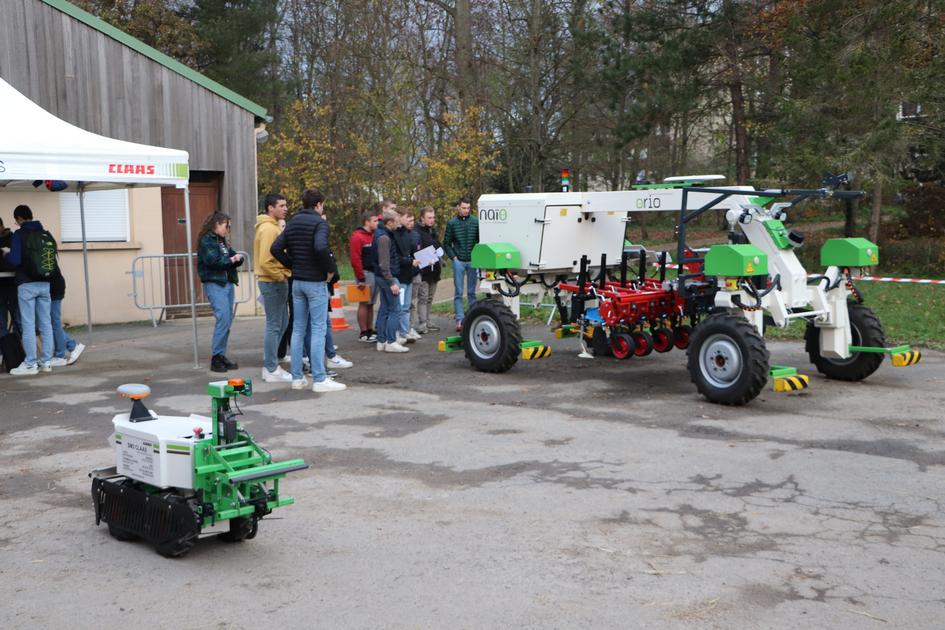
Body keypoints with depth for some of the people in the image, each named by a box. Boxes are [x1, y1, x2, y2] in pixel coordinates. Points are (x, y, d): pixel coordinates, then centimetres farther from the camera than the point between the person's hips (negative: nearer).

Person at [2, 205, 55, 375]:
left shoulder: (20, 235, -8)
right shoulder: (47, 235, 8)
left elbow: (14, 260, -14)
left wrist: (6, 255, 5)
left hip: (27, 285, -5)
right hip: (44, 284, 5)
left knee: (28, 324, -1)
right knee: (45, 323, 9)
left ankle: (30, 364, 1)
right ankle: (46, 361, 13)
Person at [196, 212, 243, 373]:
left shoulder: (222, 241, 21)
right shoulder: (207, 240, -6)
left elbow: (233, 258, 19)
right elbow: (212, 260, -19)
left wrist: (237, 258, -4)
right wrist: (230, 259, -7)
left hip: (227, 283, 9)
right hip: (214, 284, -9)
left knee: (227, 320, 7)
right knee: (223, 319, -15)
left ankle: (221, 355, 13)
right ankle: (215, 357, -10)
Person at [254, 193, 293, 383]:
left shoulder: (273, 226, 16)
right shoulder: (268, 228, -16)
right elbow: (265, 261, -24)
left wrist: (284, 275, 13)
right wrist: (281, 276, -15)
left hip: (278, 282, 10)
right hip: (273, 282, -10)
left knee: (281, 324, 15)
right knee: (274, 326, -4)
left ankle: (270, 365, 22)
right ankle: (272, 370, 2)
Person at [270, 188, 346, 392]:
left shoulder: (292, 222, 10)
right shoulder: (320, 222, -11)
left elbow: (276, 248, 5)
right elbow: (320, 247, -29)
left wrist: (293, 265, 8)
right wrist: (328, 269, -15)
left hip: (297, 282, 7)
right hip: (316, 282, -7)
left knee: (298, 329, 11)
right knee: (318, 329, -4)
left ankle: (297, 377, 15)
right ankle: (319, 379, -3)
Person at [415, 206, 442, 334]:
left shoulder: (433, 231, 17)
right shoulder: (417, 232, -11)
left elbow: (439, 247, 25)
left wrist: (439, 262, 13)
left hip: (434, 270, 8)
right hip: (423, 271, -8)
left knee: (429, 298, 13)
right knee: (423, 298, -8)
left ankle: (427, 322, 19)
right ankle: (422, 325, -8)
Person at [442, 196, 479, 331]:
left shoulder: (475, 222, 1)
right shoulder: (452, 223, 2)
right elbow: (446, 244, 7)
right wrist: (453, 257, -1)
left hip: (472, 261, 1)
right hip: (459, 262, -1)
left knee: (471, 292, 8)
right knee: (459, 293, 0)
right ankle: (459, 320, 1)